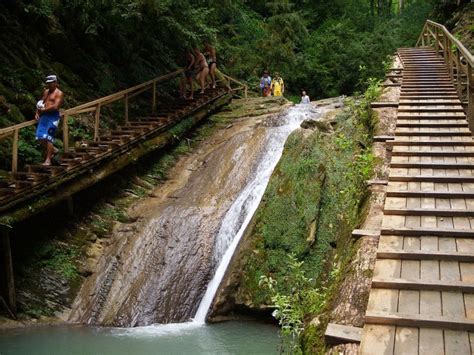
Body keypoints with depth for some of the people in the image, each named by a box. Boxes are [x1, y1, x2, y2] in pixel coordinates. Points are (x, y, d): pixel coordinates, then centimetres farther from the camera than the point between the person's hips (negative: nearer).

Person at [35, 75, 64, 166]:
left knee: (48, 137, -11)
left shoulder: (59, 93, -5)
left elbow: (55, 107, -16)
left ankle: (48, 160, -7)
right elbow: (40, 103, 23)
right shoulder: (46, 92, 18)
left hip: (53, 116, -7)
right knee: (40, 137, 3)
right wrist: (37, 113, 7)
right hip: (44, 116, 7)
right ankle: (53, 149, 25)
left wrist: (43, 110, -11)